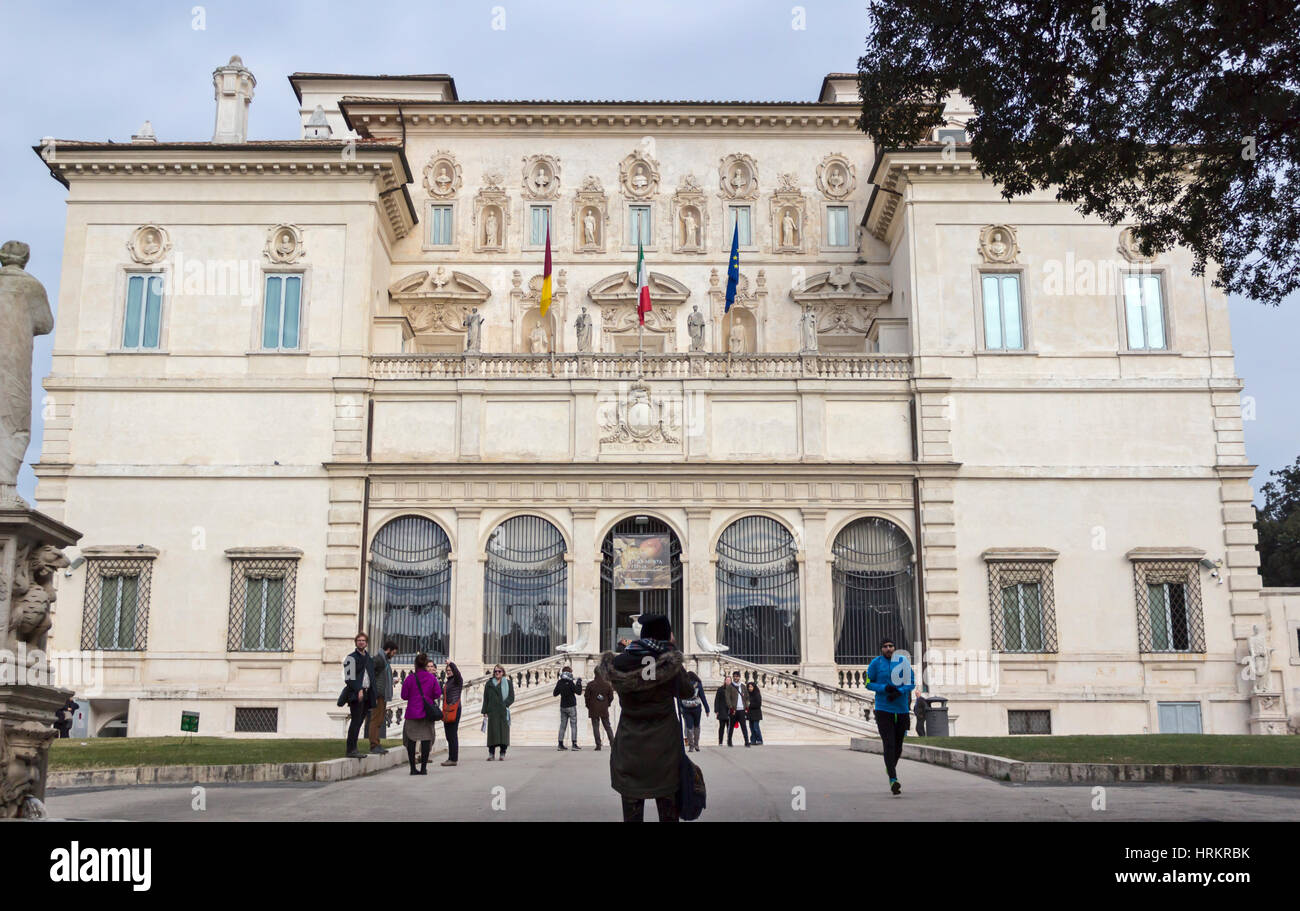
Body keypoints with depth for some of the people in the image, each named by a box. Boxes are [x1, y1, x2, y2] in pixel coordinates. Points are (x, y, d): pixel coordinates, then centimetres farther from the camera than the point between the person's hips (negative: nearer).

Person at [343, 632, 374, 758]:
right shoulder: (351, 658, -4)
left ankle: (353, 749, 11)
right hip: (355, 695, -7)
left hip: (366, 693, 7)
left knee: (359, 721, 7)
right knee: (356, 721, -10)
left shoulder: (368, 659, 19)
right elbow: (349, 678, -11)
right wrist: (358, 690, -19)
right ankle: (351, 750, -10)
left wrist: (372, 695, 14)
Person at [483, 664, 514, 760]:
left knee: (504, 731, -3)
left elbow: (511, 697, 3)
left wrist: (505, 705, -12)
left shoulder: (508, 683, 10)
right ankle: (491, 753, 1)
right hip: (492, 712, 1)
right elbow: (485, 698, 10)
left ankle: (503, 754, 2)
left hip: (503, 712, -1)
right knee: (492, 731, -4)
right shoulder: (489, 684, 13)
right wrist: (485, 712, 2)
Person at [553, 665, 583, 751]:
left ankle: (560, 744, 7)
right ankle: (574, 744, -8)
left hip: (563, 707, 6)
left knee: (562, 725, 9)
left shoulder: (559, 683, 3)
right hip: (571, 706, -6)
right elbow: (579, 692, -16)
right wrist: (579, 683, -5)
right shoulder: (570, 683, -15)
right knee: (573, 725, -3)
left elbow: (555, 694, 12)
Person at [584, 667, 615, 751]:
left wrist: (588, 706, 11)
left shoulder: (590, 685, -8)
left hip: (594, 710, -2)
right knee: (607, 726, 11)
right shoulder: (607, 684, -2)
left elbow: (586, 696, -4)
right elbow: (611, 697, 3)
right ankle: (612, 743, 6)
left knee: (596, 727, 2)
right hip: (604, 710, 2)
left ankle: (598, 745, -3)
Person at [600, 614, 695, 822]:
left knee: (632, 812, 7)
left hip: (629, 748, 1)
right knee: (667, 808, 11)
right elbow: (687, 692, 6)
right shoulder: (670, 662, -9)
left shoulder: (619, 663, -5)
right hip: (664, 749, -1)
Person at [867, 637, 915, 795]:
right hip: (883, 709, -3)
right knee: (889, 744, -14)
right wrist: (885, 688, -15)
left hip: (901, 709, 3)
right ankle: (893, 780, -19)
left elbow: (911, 683, 4)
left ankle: (890, 768, 38)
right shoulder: (875, 663, -1)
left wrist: (899, 692, -14)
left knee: (898, 746, 11)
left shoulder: (903, 661, 3)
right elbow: (869, 683, 2)